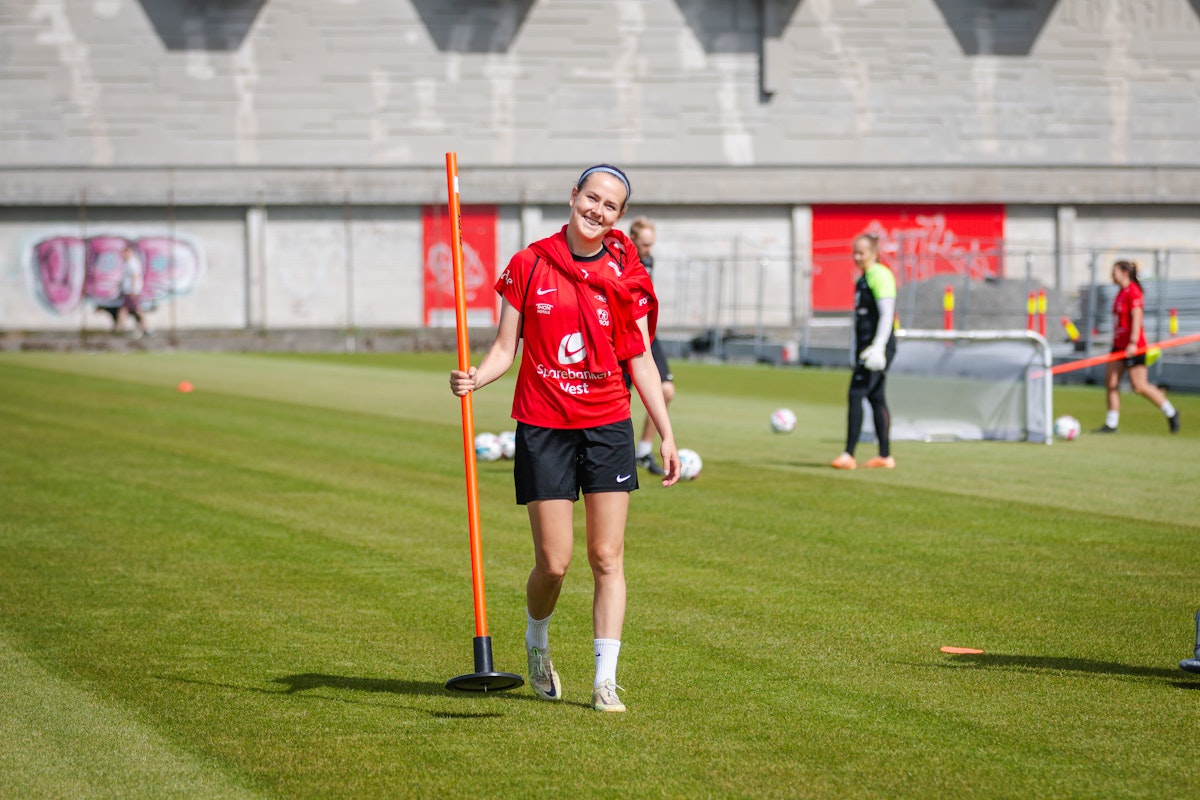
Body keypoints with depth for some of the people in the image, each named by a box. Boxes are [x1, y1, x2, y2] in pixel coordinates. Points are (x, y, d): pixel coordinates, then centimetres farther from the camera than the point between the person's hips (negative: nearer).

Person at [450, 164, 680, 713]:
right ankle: (536, 643, 29)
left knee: (607, 557, -3)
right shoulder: (529, 266, 0)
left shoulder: (625, 275, 3)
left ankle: (605, 680, 1)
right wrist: (474, 378, -18)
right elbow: (505, 348, 3)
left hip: (607, 425, 1)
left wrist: (666, 435, 2)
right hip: (542, 426, -1)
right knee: (553, 561, -1)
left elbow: (641, 361, 6)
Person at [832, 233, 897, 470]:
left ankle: (848, 455, -16)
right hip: (865, 345, 10)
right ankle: (885, 455, 14)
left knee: (856, 394, -13)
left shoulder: (880, 275, -11)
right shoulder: (864, 278, 18)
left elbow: (887, 314, -18)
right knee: (876, 398, 10)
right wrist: (859, 351, 27)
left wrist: (878, 348, -25)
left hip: (877, 345, -10)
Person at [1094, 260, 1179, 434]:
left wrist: (1133, 343, -26)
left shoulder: (1133, 292, -14)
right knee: (1110, 382, 1)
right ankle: (1111, 424, 4)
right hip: (1119, 345, 10)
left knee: (1139, 386, -6)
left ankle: (1171, 413, 9)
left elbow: (1137, 318, -20)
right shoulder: (1122, 292, 14)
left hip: (1133, 346, -9)